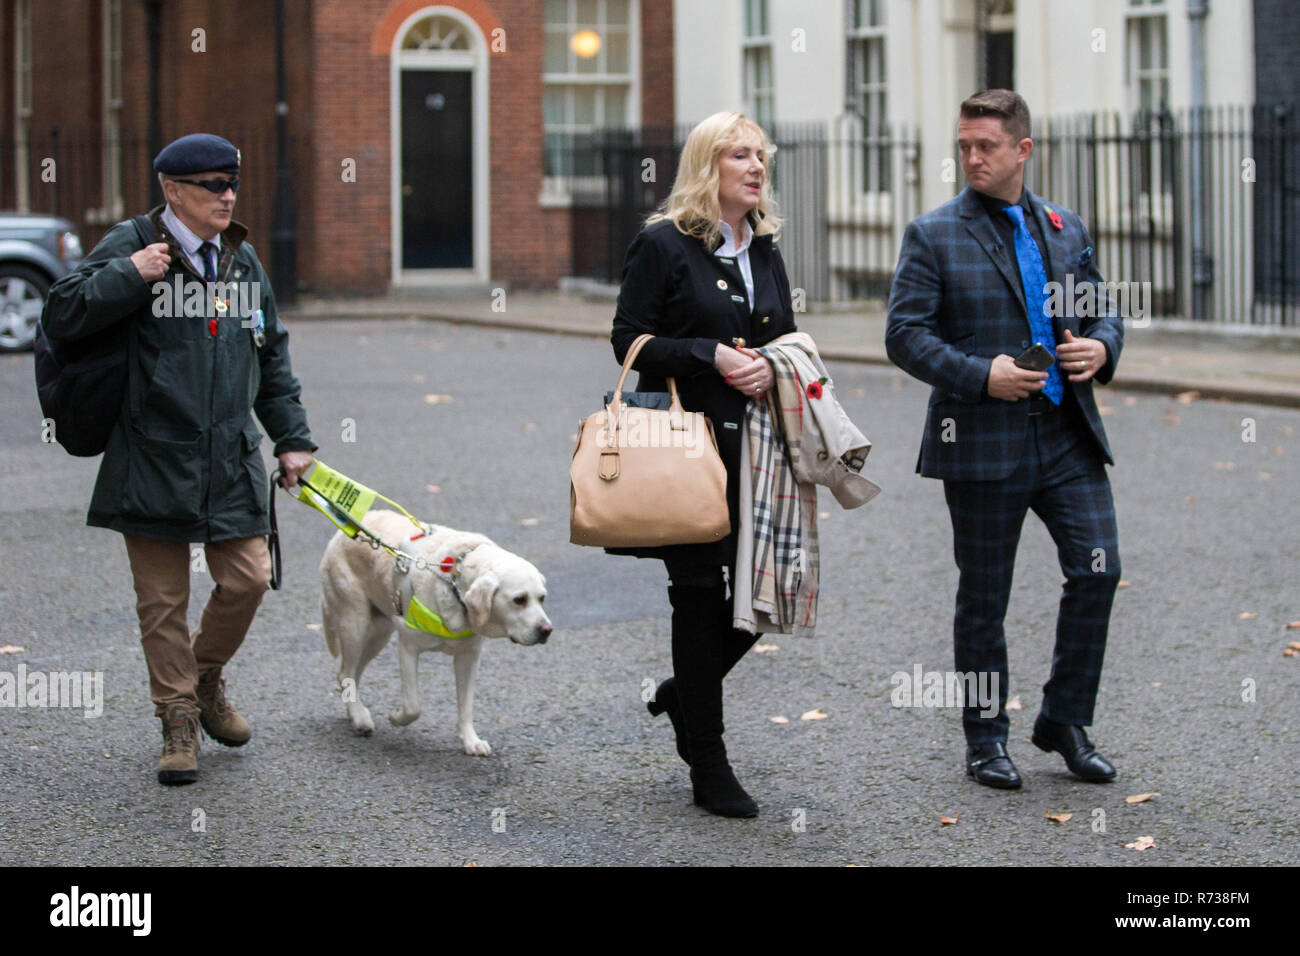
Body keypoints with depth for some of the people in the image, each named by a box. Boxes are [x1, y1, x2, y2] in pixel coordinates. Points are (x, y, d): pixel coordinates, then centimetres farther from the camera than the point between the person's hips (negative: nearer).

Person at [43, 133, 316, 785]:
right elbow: (61, 319, -11)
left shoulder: (243, 259, 12)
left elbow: (272, 358, 19)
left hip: (231, 459, 4)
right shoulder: (129, 247, -4)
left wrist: (292, 438, 14)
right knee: (163, 599, 2)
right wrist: (129, 275, -20)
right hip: (153, 457, -4)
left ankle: (206, 678, 27)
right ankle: (178, 718, 15)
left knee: (247, 579, 1)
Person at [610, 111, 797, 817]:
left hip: (755, 446, 6)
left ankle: (685, 692, 29)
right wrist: (712, 355, -17)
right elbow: (629, 341, -8)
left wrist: (769, 366, -4)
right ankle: (708, 766, 8)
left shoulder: (765, 251, 15)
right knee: (700, 593, -1)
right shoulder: (662, 244, -4)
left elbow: (787, 339, 20)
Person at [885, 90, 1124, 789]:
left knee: (1097, 571, -5)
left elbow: (1103, 310, 19)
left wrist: (1101, 347, -5)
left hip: (1067, 435, 4)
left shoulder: (1066, 229, 12)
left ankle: (1064, 720, 13)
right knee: (983, 597, 5)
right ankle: (985, 738, 20)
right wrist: (980, 376, -20)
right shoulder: (932, 235, -2)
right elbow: (905, 334, -8)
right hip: (982, 441, -3)